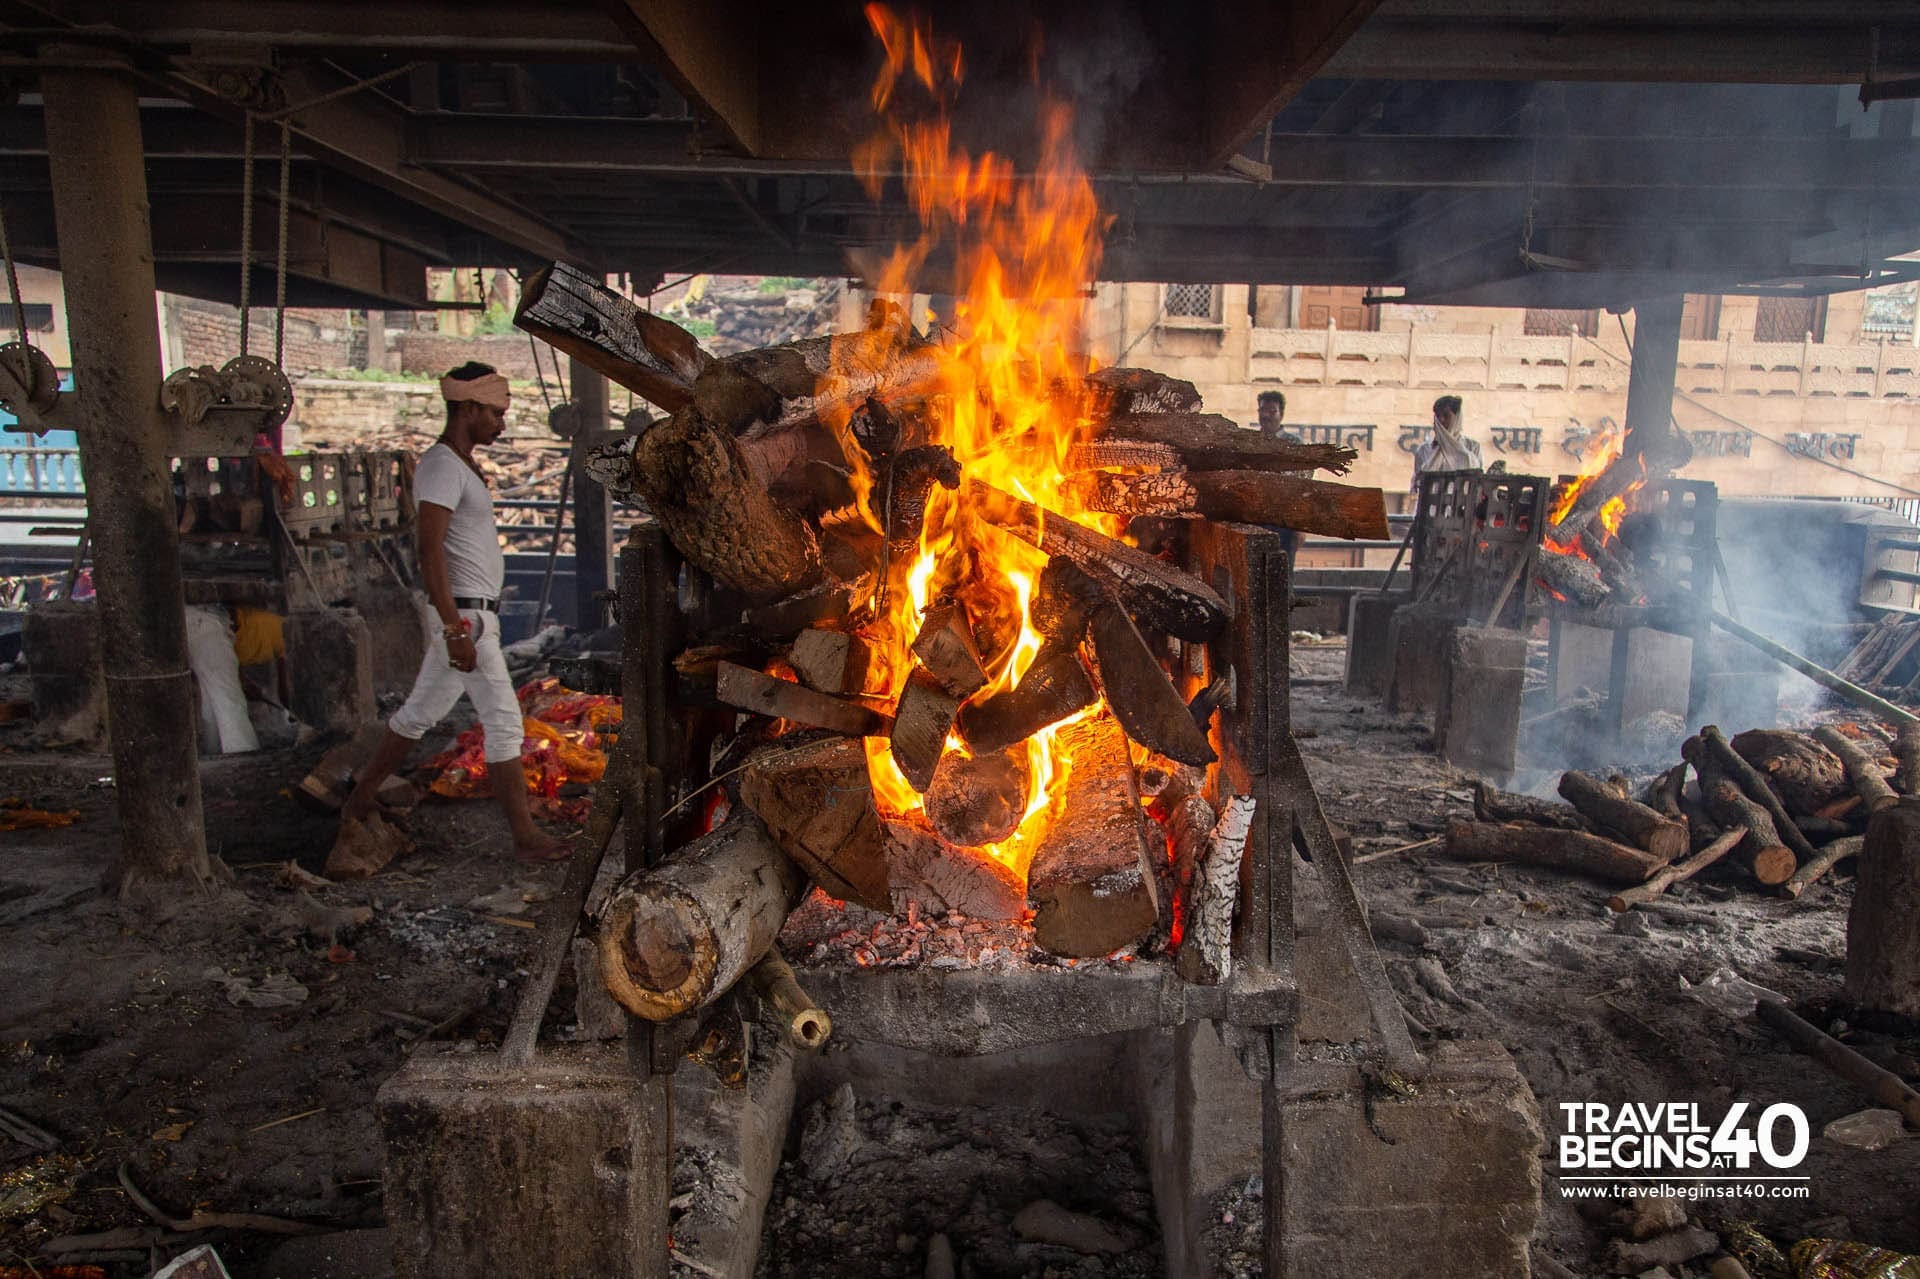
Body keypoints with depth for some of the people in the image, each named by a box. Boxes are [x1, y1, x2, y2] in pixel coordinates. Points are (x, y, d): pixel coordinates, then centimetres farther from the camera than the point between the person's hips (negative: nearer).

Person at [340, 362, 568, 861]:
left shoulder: (461, 465, 17)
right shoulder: (442, 466, -15)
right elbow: (430, 550, -22)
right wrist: (456, 630, -26)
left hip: (469, 615, 10)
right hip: (465, 614, -10)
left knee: (419, 712, 18)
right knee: (504, 720, -7)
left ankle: (359, 801, 30)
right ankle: (526, 836, -2)